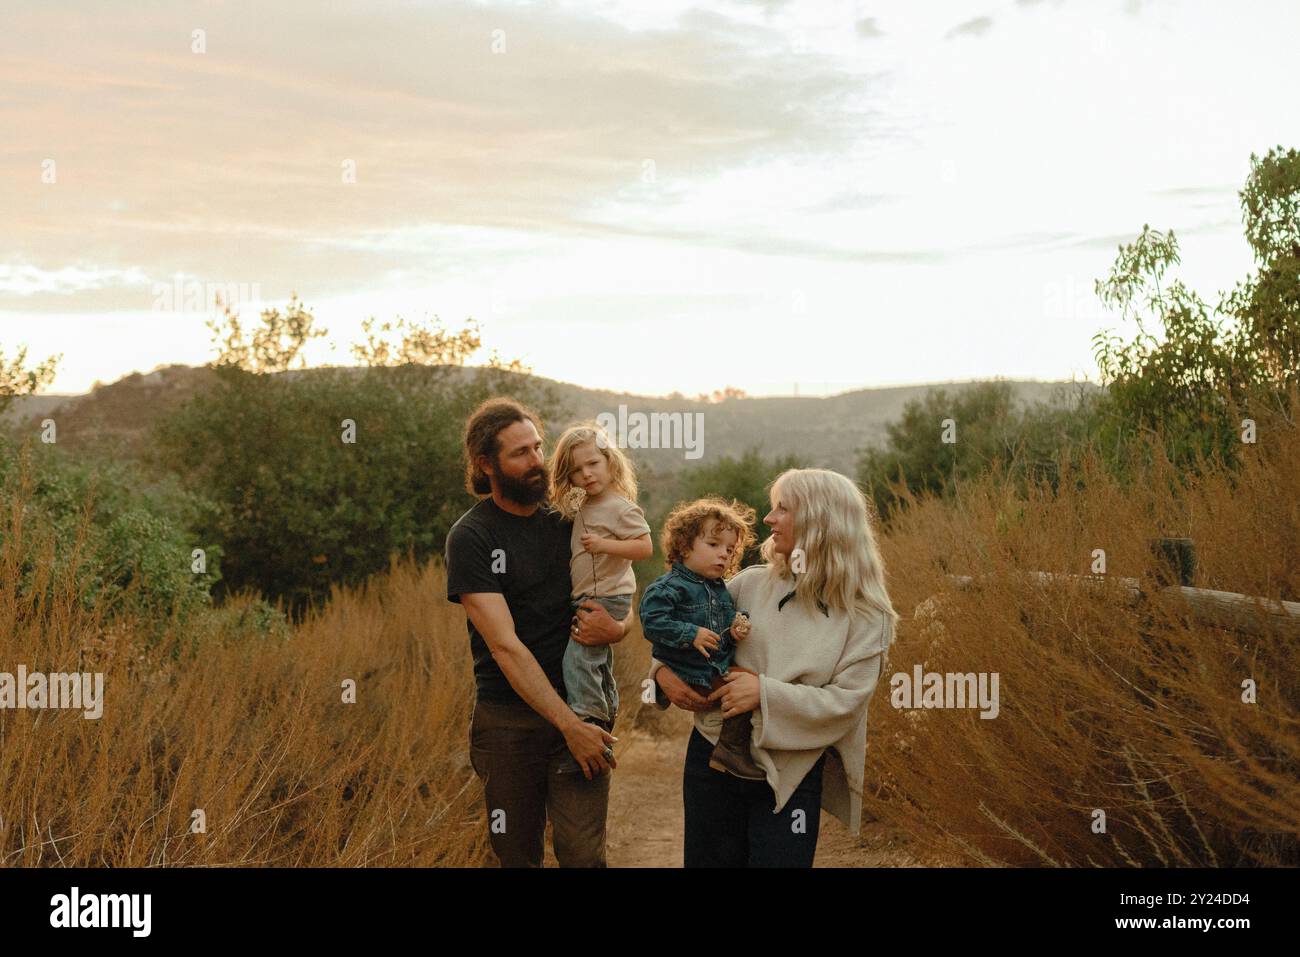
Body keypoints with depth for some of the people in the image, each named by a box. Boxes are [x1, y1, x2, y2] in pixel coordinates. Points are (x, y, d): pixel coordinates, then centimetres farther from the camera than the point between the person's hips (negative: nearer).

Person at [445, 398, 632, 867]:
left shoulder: (566, 523, 7)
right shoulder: (470, 537, -7)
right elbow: (505, 645, -14)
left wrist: (615, 628, -10)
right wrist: (570, 725, -20)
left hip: (579, 710, 2)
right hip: (508, 718, -2)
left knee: (584, 854, -7)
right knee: (517, 854, 8)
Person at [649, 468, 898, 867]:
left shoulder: (865, 616, -8)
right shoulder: (752, 583, 1)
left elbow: (845, 703, -15)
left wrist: (765, 693, -21)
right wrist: (664, 670, -6)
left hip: (788, 777, -3)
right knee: (707, 859, 13)